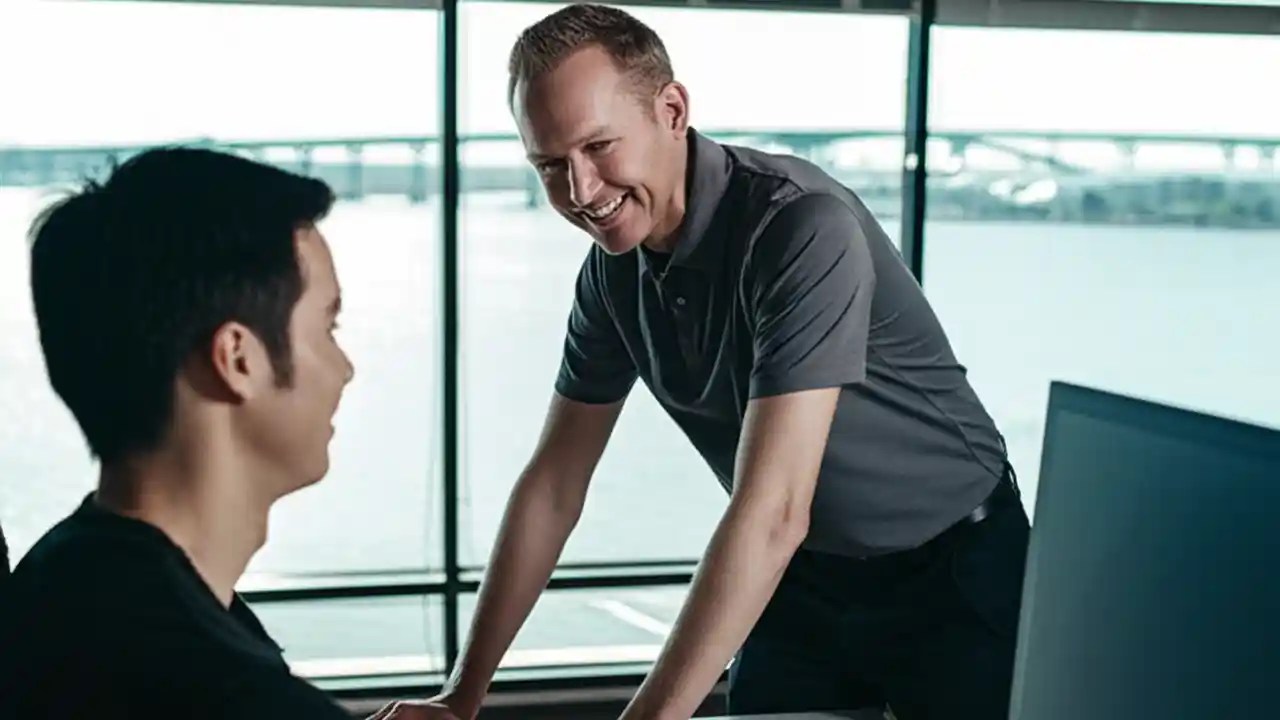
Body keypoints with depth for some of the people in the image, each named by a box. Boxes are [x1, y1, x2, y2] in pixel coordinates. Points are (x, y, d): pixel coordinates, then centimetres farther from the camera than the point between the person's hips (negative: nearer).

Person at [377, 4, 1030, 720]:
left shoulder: (802, 227, -29)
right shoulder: (614, 268, -7)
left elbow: (771, 513, -35)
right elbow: (554, 484, 1)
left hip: (953, 571, -5)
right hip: (803, 577, 5)